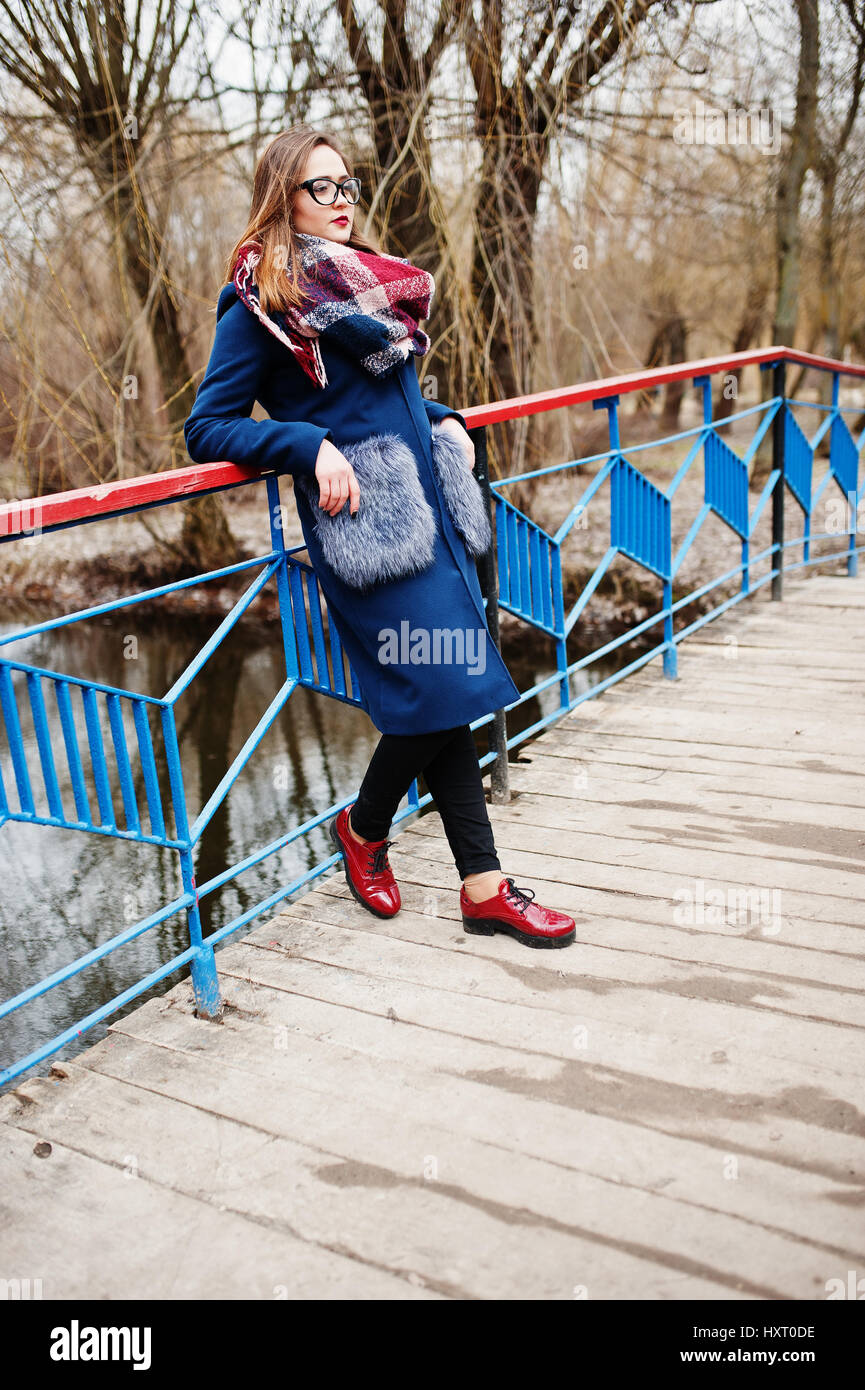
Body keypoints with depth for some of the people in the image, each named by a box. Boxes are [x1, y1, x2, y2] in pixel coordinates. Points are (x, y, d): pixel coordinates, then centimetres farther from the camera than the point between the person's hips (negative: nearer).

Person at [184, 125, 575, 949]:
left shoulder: (370, 276, 17)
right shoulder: (258, 303, -4)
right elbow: (205, 427, -7)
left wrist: (442, 419, 11)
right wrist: (312, 445, -19)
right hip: (357, 517, -7)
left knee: (445, 694, 6)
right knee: (437, 689, -8)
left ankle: (483, 887, 14)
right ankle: (364, 828, 20)